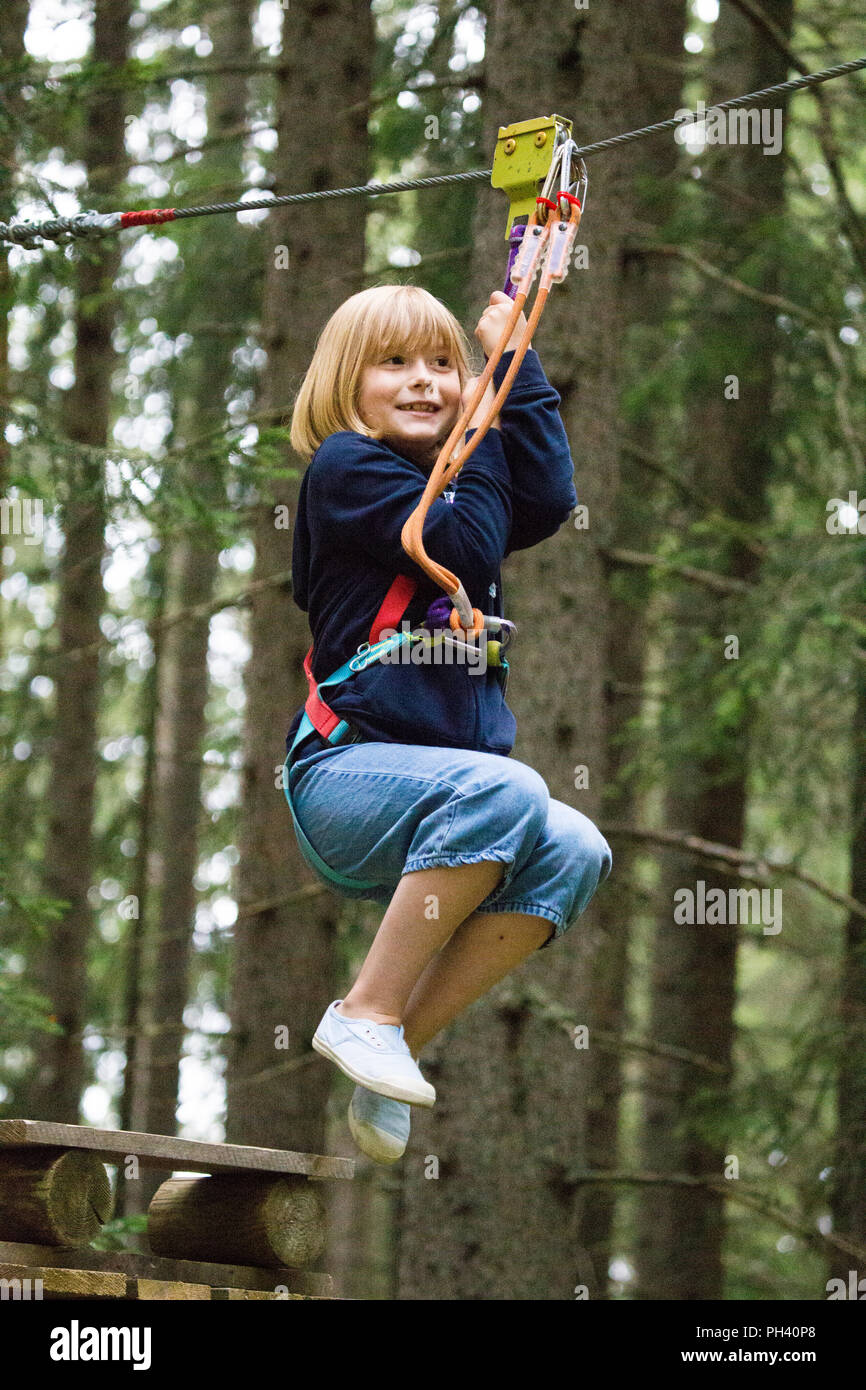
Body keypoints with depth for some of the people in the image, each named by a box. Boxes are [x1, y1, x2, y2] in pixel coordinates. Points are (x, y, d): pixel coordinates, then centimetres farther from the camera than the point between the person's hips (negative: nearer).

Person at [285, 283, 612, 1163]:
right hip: (343, 775, -7)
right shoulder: (346, 469, -1)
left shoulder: (453, 481, 22)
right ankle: (367, 1013, -24)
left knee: (575, 852, -19)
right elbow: (466, 551, -14)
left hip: (423, 808, 7)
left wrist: (514, 363, 3)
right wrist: (481, 440, 0)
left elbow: (547, 504, 1)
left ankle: (404, 1039, -12)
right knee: (503, 791, -34)